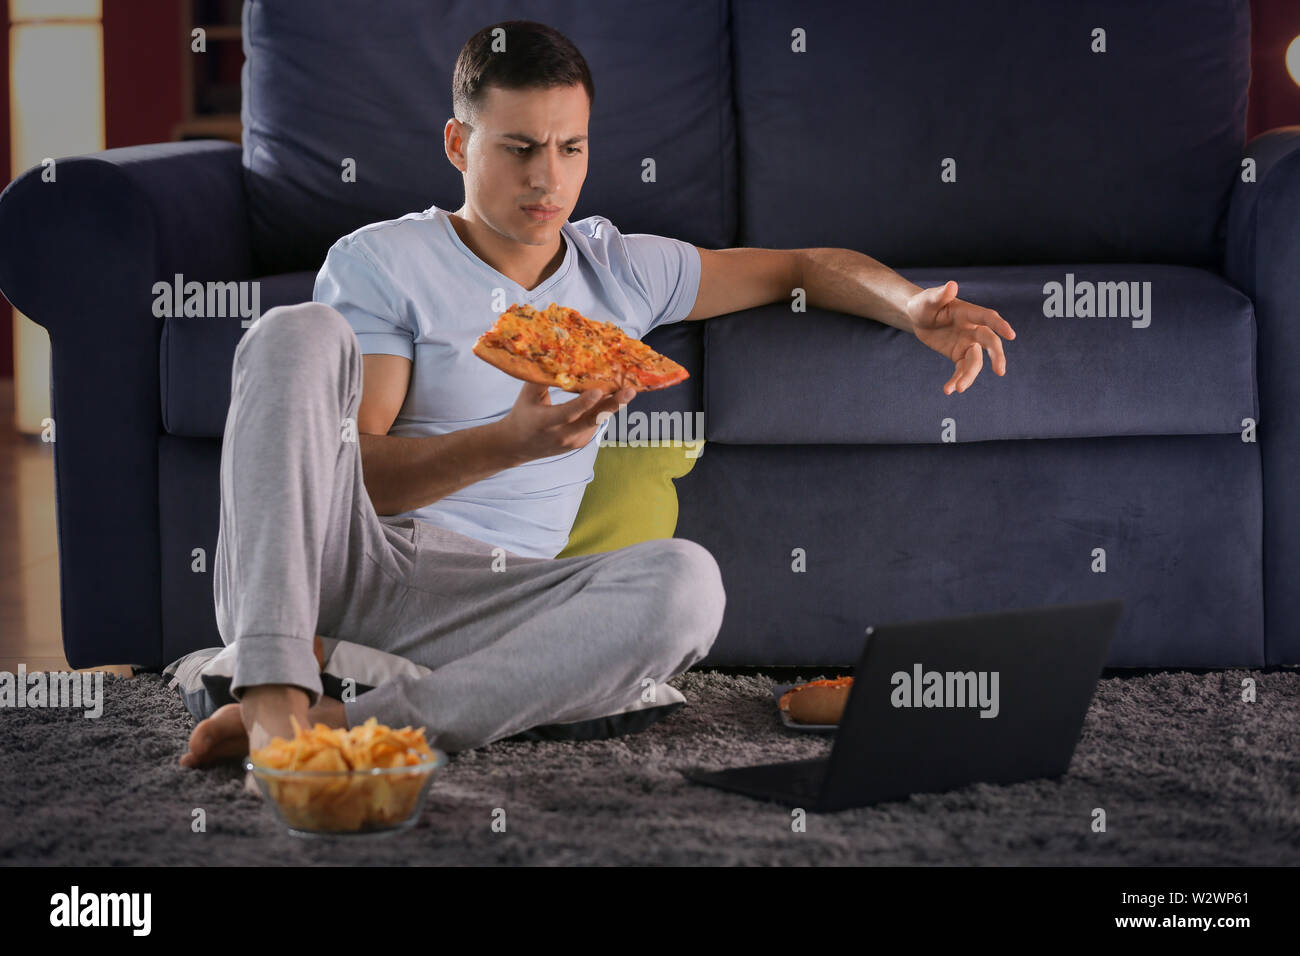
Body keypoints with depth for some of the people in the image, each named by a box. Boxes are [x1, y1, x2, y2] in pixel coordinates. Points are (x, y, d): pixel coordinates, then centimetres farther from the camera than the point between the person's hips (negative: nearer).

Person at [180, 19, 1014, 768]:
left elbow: (806, 267, 25)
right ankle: (277, 699, -42)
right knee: (300, 333, -27)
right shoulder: (379, 263, 6)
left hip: (488, 596, 2)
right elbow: (352, 473, -5)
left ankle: (352, 727, -36)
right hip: (338, 559, -2)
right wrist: (510, 444, -23)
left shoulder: (620, 271, 19)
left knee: (684, 584, -28)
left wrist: (915, 307, 3)